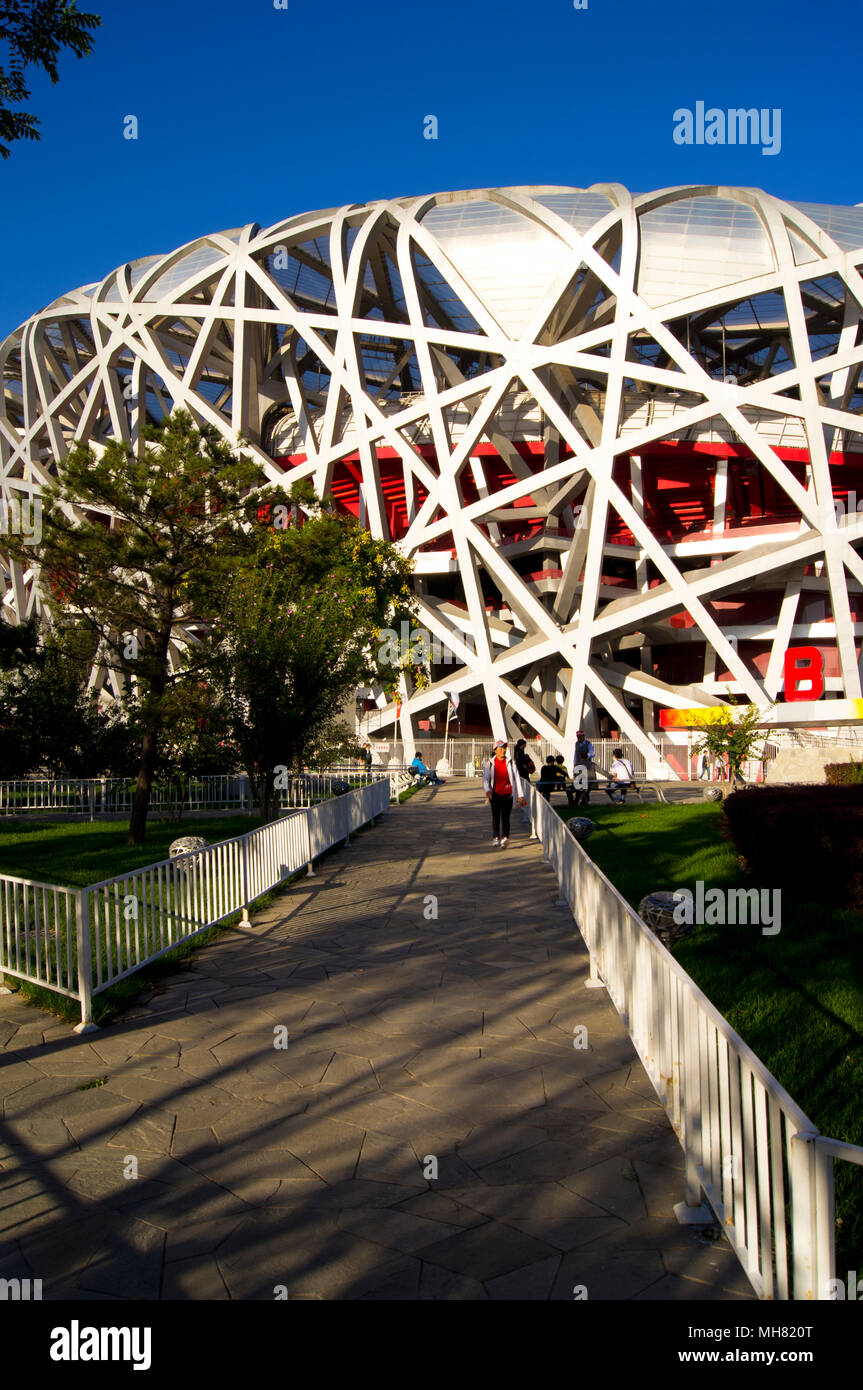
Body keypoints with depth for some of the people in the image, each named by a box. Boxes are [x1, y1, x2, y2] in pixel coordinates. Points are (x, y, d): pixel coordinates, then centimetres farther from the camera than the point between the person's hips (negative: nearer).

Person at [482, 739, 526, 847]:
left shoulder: (510, 762, 2)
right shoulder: (490, 763, 2)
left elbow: (517, 778, 4)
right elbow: (485, 778, -4)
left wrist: (521, 795, 1)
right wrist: (487, 790, -24)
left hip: (507, 794, -1)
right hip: (495, 794, 1)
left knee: (505, 816, -11)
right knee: (495, 816, 9)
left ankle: (505, 838, -22)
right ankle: (496, 837, 23)